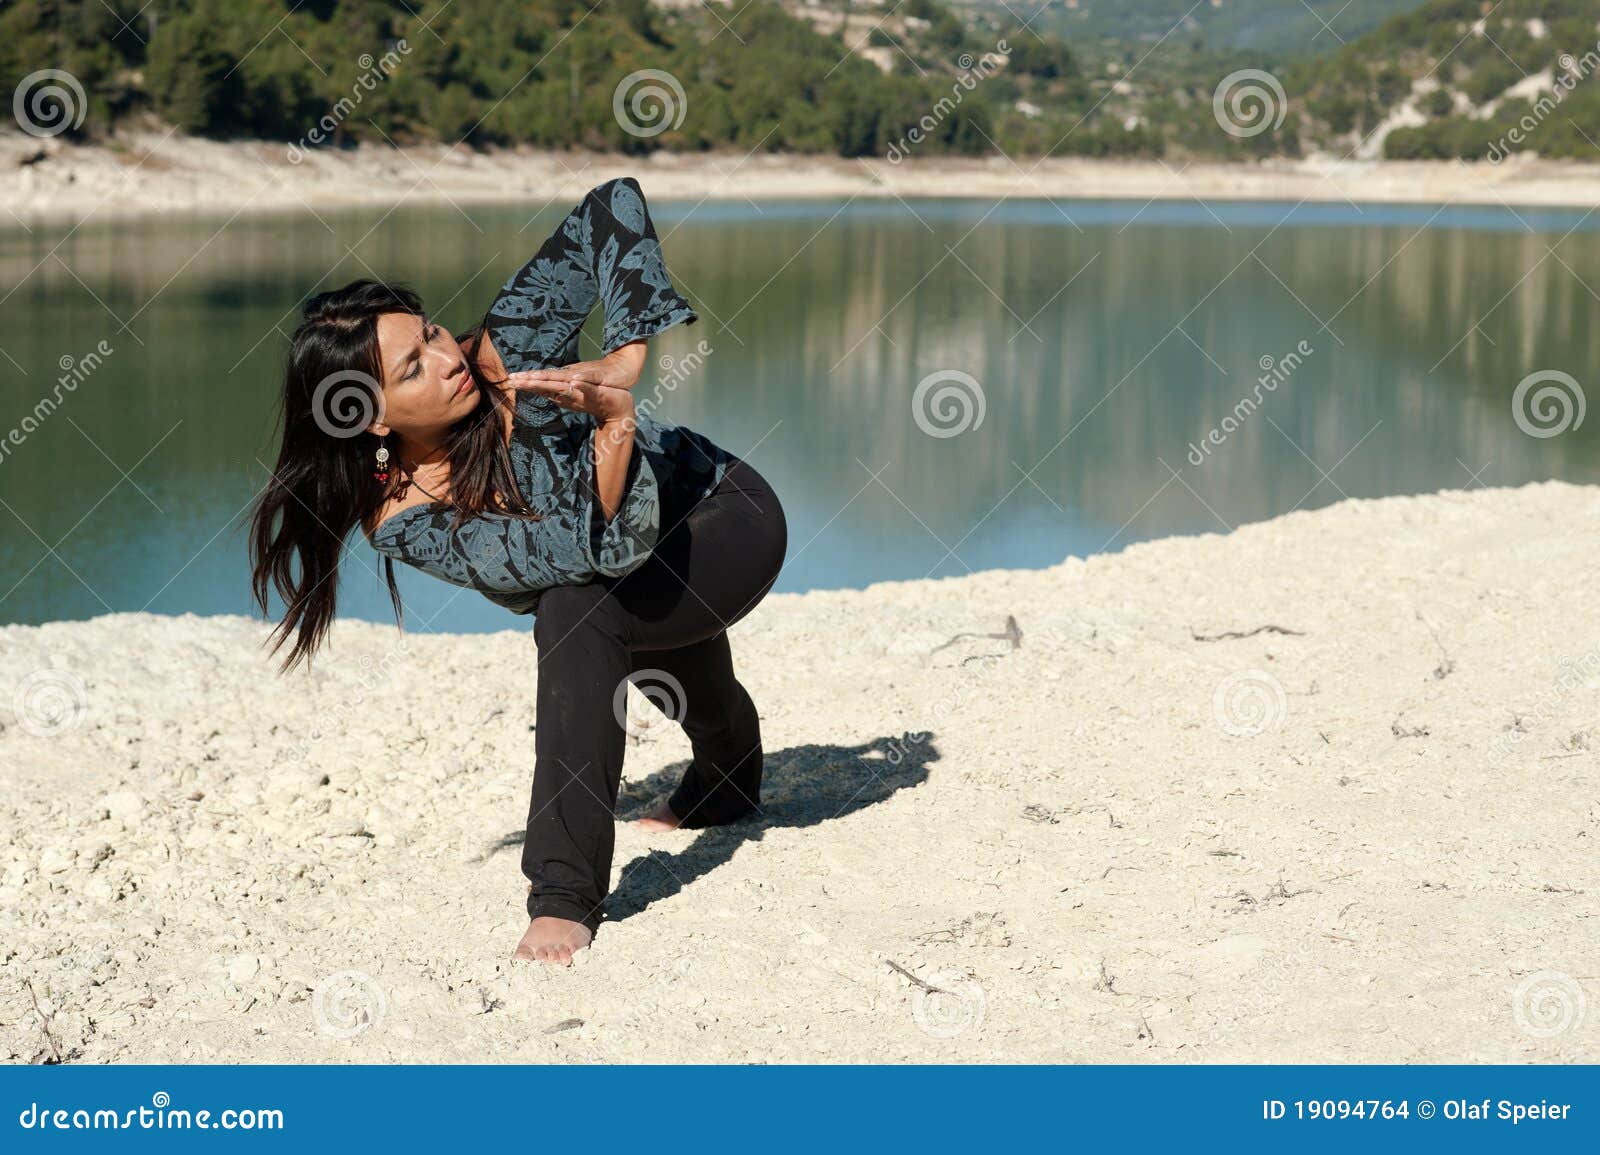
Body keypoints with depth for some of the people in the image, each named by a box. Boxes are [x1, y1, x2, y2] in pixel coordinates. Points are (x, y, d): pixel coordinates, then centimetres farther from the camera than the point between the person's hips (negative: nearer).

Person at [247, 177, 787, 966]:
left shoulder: (506, 352, -29)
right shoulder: (403, 523, -26)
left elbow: (615, 207, -31)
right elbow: (611, 547, -35)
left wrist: (625, 359, -41)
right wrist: (615, 426, -51)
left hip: (726, 517, -4)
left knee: (577, 611, -33)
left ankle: (566, 892, -30)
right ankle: (721, 790, 73)